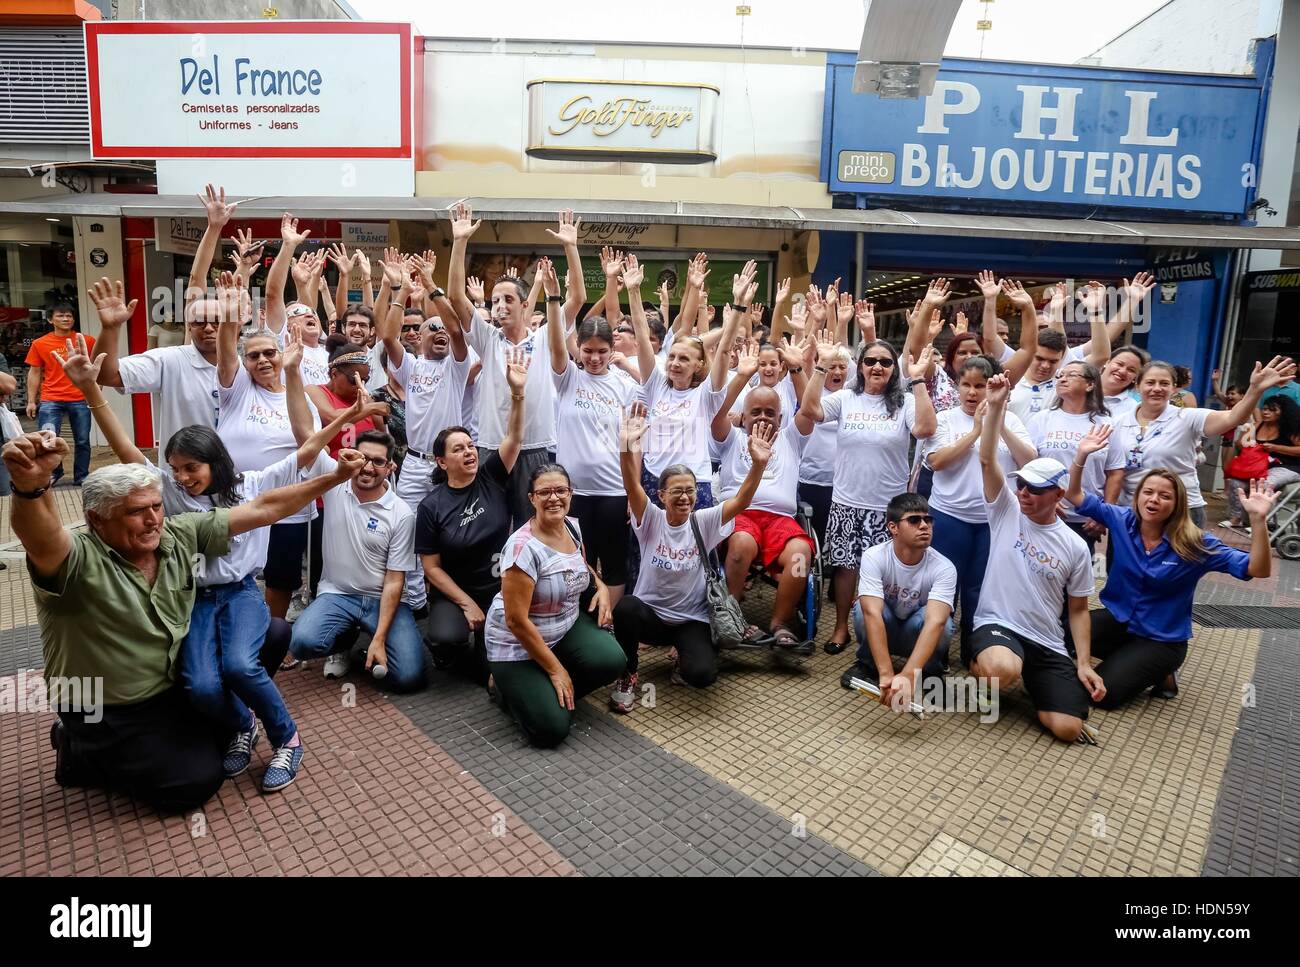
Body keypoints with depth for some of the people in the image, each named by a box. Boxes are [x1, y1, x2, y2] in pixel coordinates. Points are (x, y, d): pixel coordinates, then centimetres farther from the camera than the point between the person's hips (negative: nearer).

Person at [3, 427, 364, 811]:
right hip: (107, 716, -6)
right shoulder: (78, 561, -25)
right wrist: (31, 485, -72)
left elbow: (262, 509, -9)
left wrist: (333, 478, -13)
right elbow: (41, 537, -49)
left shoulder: (180, 535, -9)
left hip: (177, 688, 6)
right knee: (197, 781, -11)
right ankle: (82, 755, 12)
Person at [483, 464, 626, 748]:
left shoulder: (572, 526, -4)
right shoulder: (523, 547, -26)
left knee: (612, 661, -20)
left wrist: (601, 587, -1)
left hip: (567, 626, 7)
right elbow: (516, 620, -24)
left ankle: (546, 691, 7)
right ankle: (506, 684, 13)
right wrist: (555, 669, -18)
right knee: (552, 730, -16)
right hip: (517, 644, -7)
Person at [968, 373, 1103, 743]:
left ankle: (1032, 686, 20)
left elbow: (1078, 610, 10)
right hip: (996, 626, -3)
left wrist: (1084, 663, 0)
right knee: (1004, 669, -39)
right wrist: (996, 406, -22)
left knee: (1068, 728, -12)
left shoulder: (1075, 547, 4)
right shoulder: (1007, 511, 0)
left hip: (1048, 644, 3)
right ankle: (981, 666, 0)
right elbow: (987, 460, -13)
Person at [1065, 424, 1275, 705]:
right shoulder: (1122, 520, -7)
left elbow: (1257, 569, -20)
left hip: (1162, 639, -3)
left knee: (1102, 692, -19)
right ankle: (1123, 657, 6)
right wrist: (1082, 455, -23)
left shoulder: (1194, 544, -14)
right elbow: (1074, 494, -6)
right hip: (1116, 619, 4)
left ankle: (1158, 672, 12)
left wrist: (1258, 519, -34)